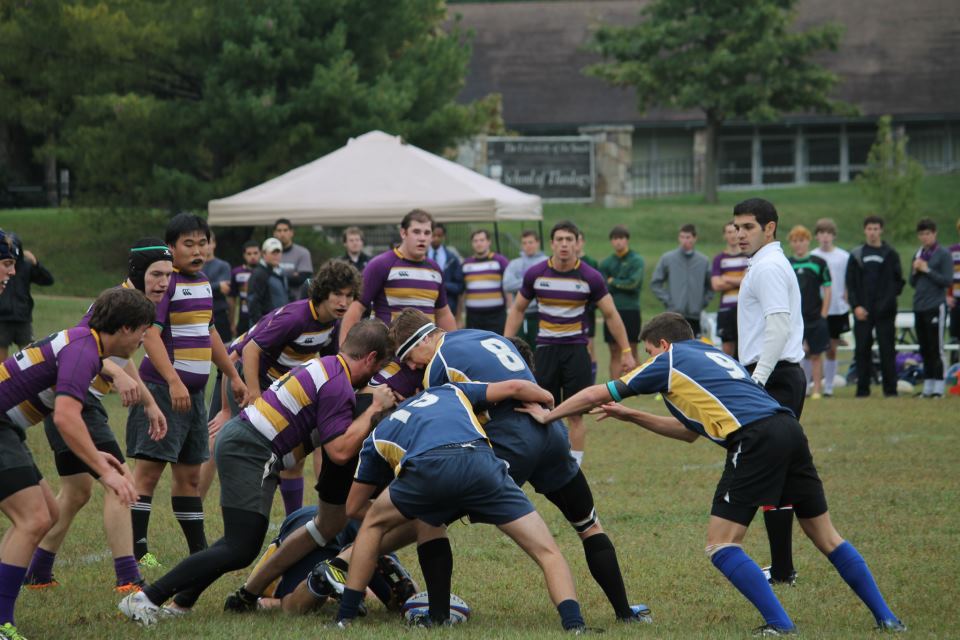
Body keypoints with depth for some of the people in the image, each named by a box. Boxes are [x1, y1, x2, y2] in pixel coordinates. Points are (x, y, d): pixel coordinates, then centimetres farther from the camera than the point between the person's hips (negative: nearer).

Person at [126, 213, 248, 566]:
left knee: (189, 472, 14)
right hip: (162, 388, -8)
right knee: (150, 467, -11)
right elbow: (150, 335, -20)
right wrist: (173, 382, -28)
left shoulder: (204, 284, 15)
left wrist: (233, 375, 29)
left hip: (193, 391, 8)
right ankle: (135, 548, -12)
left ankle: (199, 550, 21)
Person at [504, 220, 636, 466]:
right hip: (545, 349, 1)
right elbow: (518, 309, 11)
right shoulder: (535, 274, -2)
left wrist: (626, 351, 1)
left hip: (576, 350, -1)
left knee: (576, 415, -2)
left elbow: (611, 314, 3)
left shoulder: (590, 277, -6)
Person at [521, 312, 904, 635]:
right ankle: (885, 617, 17)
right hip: (788, 429, 8)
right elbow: (690, 430, 39)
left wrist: (548, 415, 33)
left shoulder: (668, 362, 14)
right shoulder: (713, 356, 34)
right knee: (825, 536, 16)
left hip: (755, 439, -8)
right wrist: (631, 417, 40)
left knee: (720, 544, -2)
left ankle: (779, 624, -9)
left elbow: (595, 395, 19)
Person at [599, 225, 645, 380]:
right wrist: (622, 285, -13)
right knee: (615, 353, 6)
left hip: (630, 310, -4)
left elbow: (633, 282, -14)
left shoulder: (636, 260, -1)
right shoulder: (607, 263, 11)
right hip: (612, 311, 4)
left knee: (631, 352, 0)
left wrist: (613, 282, -3)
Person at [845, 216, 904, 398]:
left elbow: (898, 281, 6)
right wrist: (856, 306, -5)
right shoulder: (856, 255, 9)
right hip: (862, 311, 1)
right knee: (862, 350, 1)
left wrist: (889, 299, -9)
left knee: (887, 349, -2)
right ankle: (862, 388, 5)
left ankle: (890, 389, 2)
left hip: (885, 312, -1)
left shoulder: (891, 254, 6)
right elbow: (850, 284, 7)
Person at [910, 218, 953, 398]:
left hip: (936, 307, -6)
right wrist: (915, 271, -2)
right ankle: (928, 386, 14)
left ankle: (938, 387, -4)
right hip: (919, 307, 7)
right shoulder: (918, 255, 14)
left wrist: (927, 270, -13)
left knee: (936, 349, -6)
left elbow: (948, 280, -11)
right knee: (924, 349, 9)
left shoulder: (943, 255, -5)